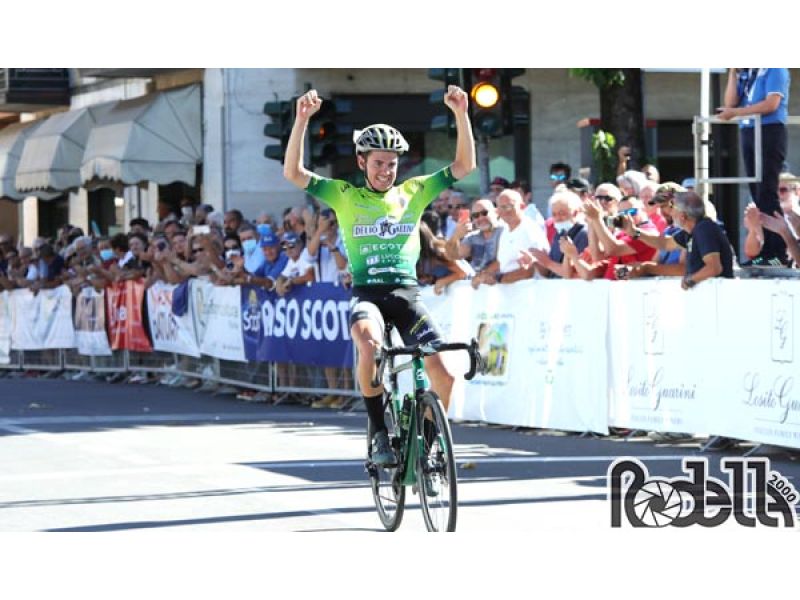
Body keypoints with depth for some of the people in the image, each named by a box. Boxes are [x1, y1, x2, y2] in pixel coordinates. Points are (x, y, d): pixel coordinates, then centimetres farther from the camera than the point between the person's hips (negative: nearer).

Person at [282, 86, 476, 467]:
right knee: (369, 344, -36)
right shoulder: (345, 197, 7)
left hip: (406, 293, 2)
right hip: (367, 294, -2)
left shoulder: (413, 192, 12)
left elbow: (465, 165, 8)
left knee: (442, 371, -17)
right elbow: (293, 173, -3)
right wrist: (302, 120, -15)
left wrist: (461, 114, -6)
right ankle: (379, 431, -18)